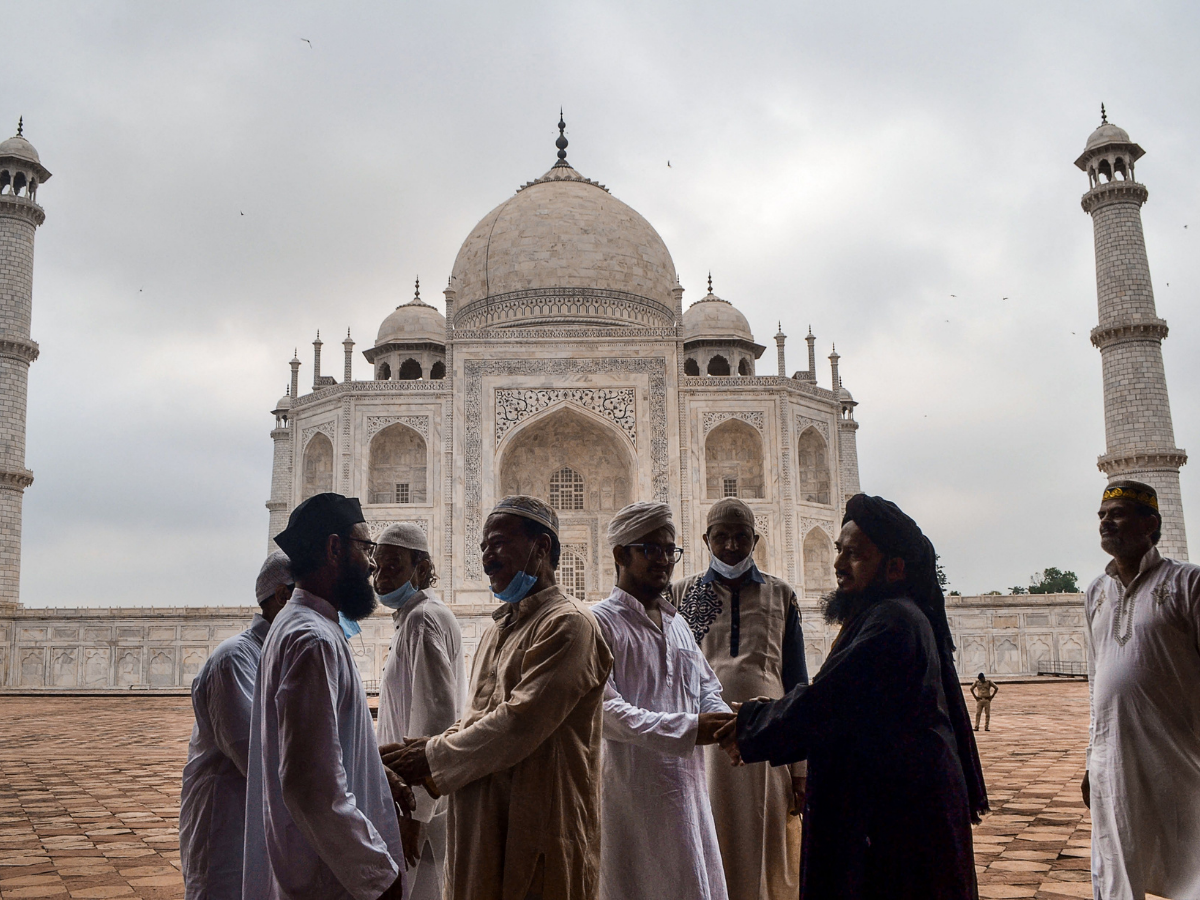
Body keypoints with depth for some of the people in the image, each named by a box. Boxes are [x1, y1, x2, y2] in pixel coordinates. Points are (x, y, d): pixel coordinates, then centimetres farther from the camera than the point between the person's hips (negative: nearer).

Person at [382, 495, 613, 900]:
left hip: (537, 830, -8)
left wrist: (434, 757, -11)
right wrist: (433, 749, -2)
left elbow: (520, 724, -19)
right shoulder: (497, 631, 17)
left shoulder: (568, 624, -13)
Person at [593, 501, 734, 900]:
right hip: (634, 789, -7)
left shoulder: (677, 622, 17)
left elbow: (706, 687, 19)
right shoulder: (601, 622, -8)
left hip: (688, 784, 7)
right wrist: (686, 728, -25)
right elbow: (604, 709, -18)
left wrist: (726, 726, -5)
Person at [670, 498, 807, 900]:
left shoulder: (781, 595, 10)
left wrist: (800, 770, 3)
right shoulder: (680, 594, 8)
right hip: (701, 743, 0)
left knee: (766, 859, 5)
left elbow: (797, 683, 9)